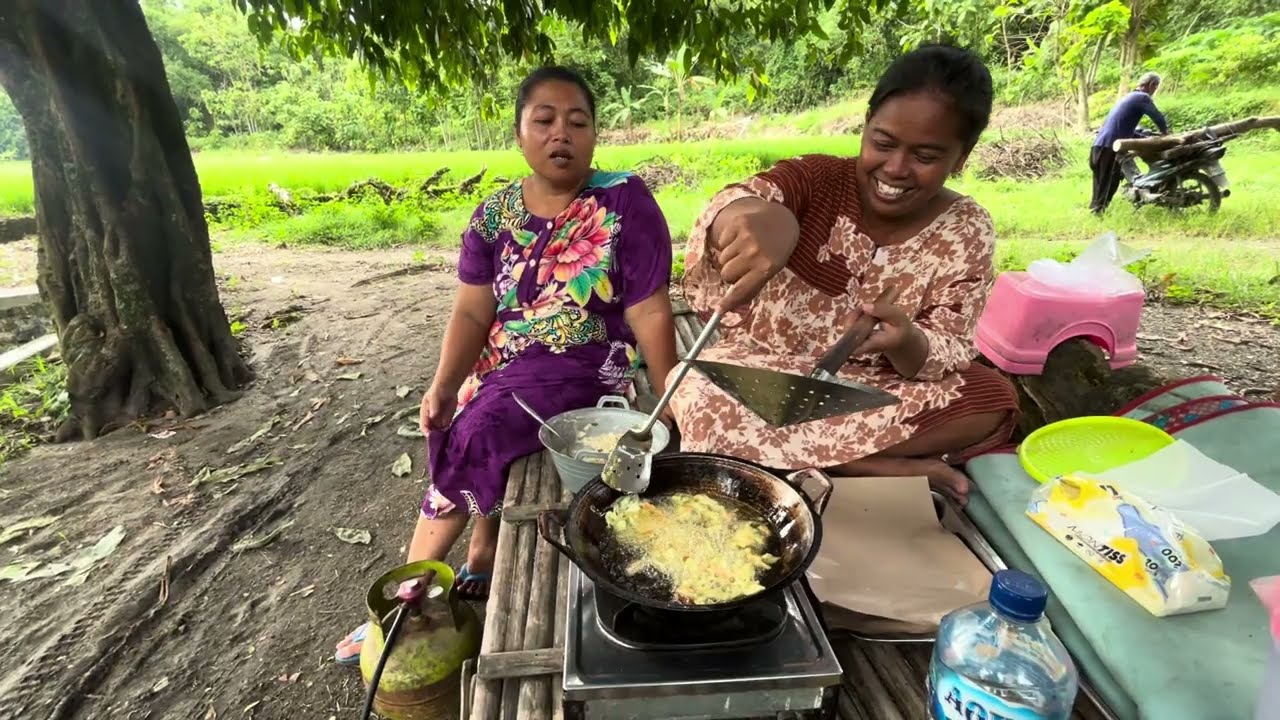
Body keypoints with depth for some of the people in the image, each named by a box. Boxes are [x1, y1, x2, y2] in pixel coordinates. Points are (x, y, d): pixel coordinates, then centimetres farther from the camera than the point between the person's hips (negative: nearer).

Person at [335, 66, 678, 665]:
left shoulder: (625, 202, -9)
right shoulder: (494, 215, 3)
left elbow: (650, 313, -11)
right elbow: (473, 311, 0)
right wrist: (442, 386, -14)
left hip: (588, 370, -4)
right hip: (504, 366, 5)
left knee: (478, 437, -20)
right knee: (484, 447, -18)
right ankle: (478, 568, 13)